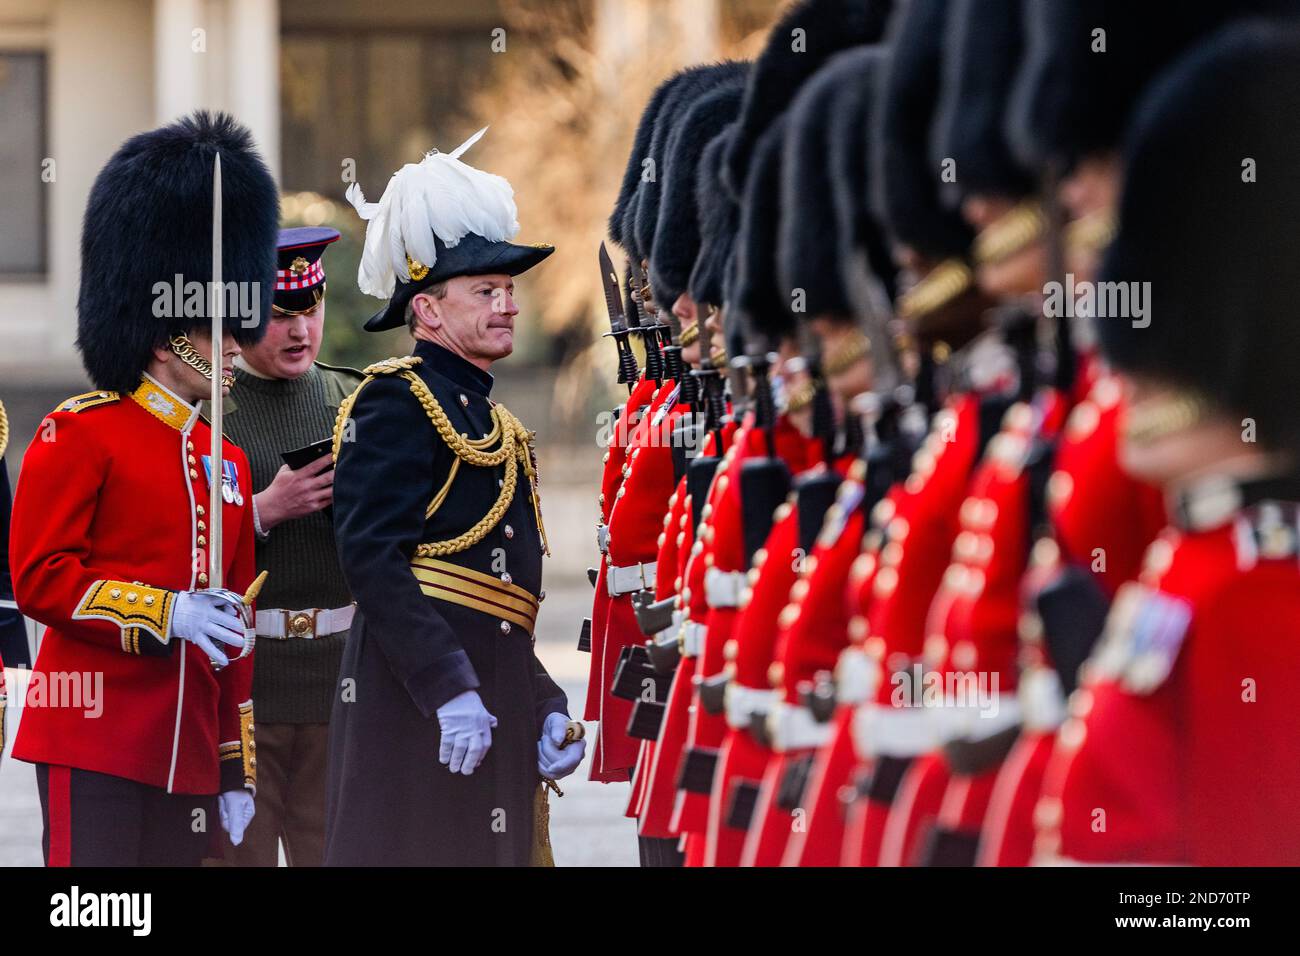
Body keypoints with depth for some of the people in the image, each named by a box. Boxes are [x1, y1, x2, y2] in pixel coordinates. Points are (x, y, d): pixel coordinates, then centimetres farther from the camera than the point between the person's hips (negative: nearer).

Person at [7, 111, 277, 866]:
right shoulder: (80, 434, -3)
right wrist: (166, 613, -18)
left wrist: (238, 771, 16)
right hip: (96, 741, -7)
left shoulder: (226, 463, 17)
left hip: (188, 758, 7)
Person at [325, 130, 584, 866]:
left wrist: (546, 707, 14)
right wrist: (450, 690, -23)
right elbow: (373, 558, -18)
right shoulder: (396, 403, -7)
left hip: (493, 699, 9)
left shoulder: (491, 422, 21)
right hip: (416, 696, -9)